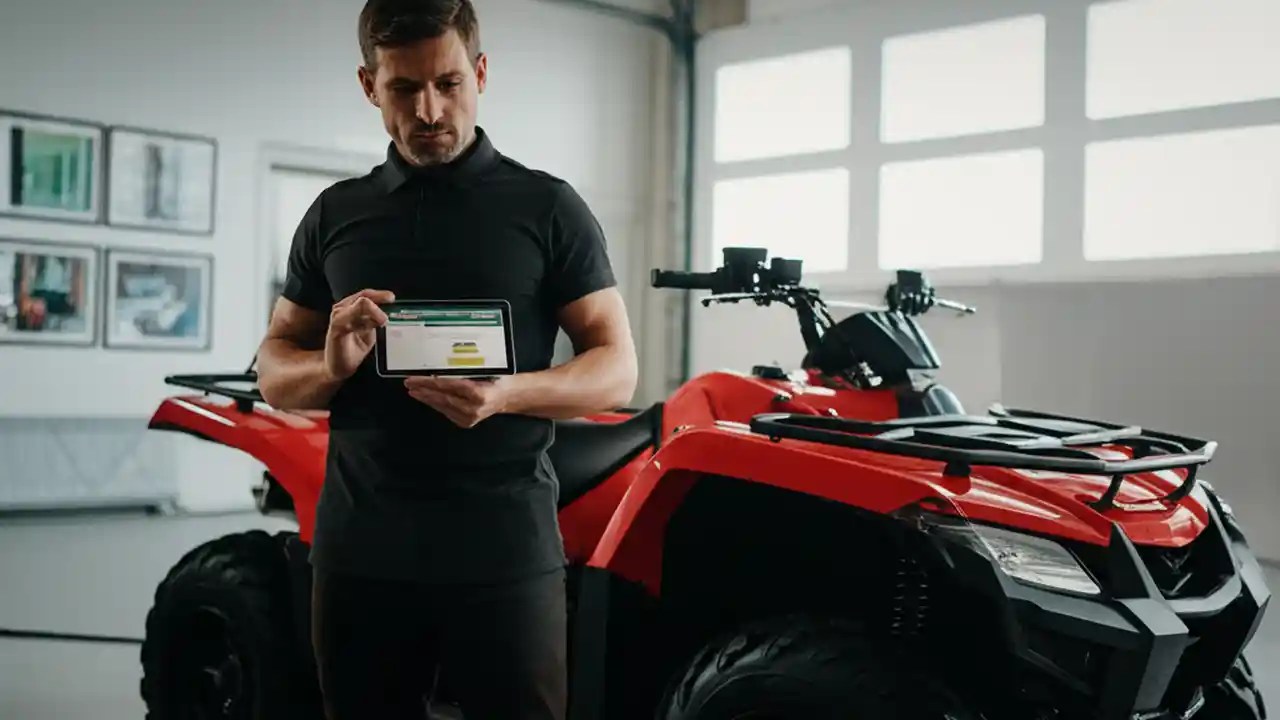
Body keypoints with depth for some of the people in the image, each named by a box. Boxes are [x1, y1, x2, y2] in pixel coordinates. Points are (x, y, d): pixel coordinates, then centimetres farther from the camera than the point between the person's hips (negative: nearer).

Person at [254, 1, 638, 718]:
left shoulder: (548, 207, 2)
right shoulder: (335, 214, 11)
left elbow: (617, 368, 0)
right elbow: (274, 372, 14)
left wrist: (507, 394, -20)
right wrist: (332, 367, -10)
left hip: (506, 553, -3)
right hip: (360, 551, 3)